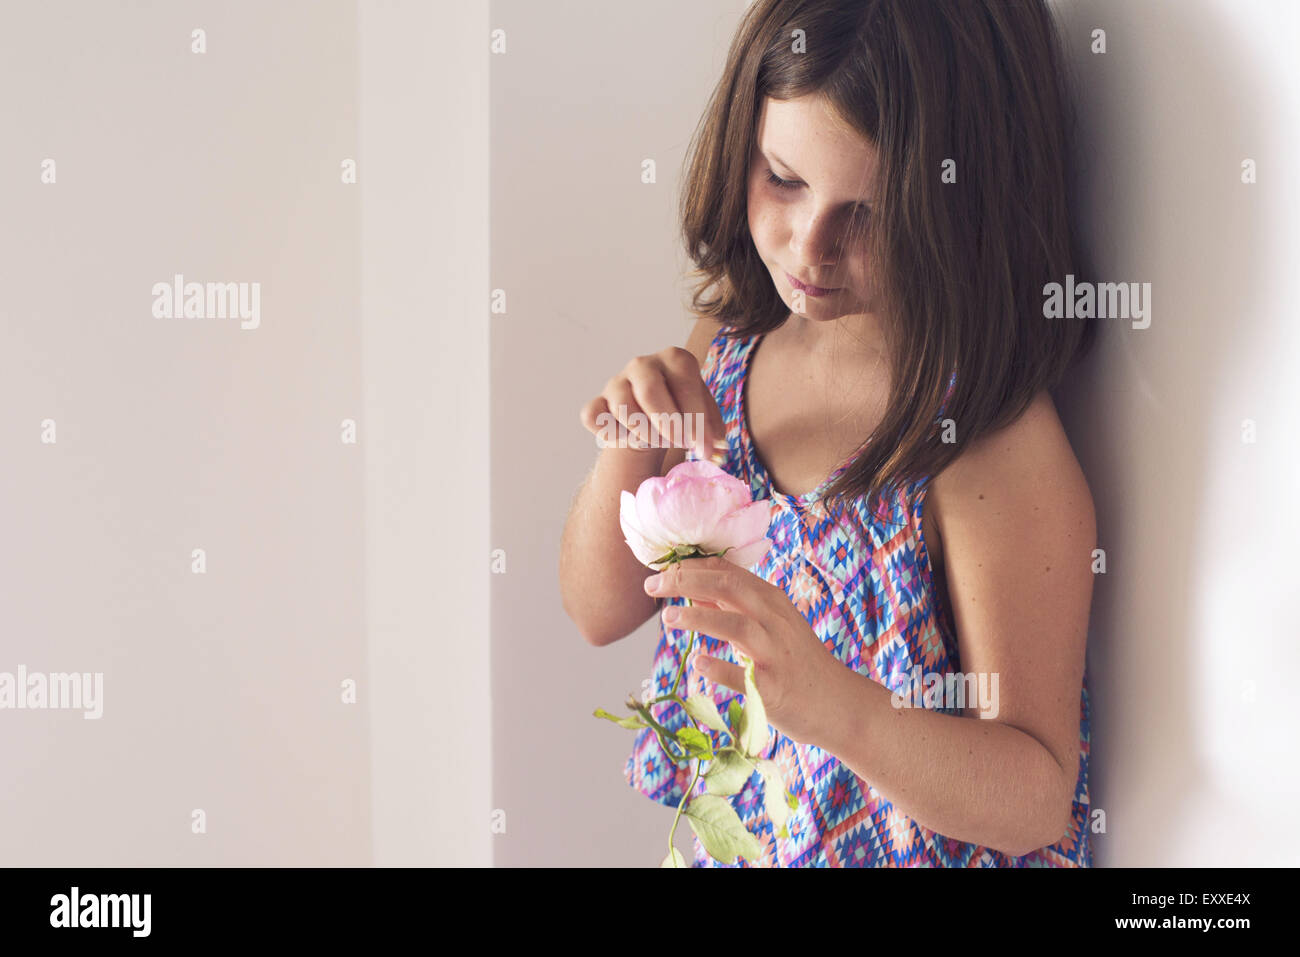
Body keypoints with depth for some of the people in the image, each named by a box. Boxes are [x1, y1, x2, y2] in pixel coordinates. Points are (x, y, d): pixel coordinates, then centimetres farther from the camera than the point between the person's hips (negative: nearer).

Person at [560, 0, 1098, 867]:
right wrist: (630, 456, -21)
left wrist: (833, 705, -41)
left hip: (911, 849, -5)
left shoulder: (998, 447, -27)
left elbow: (1035, 798, -25)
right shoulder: (733, 332, -9)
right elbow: (601, 610, -2)